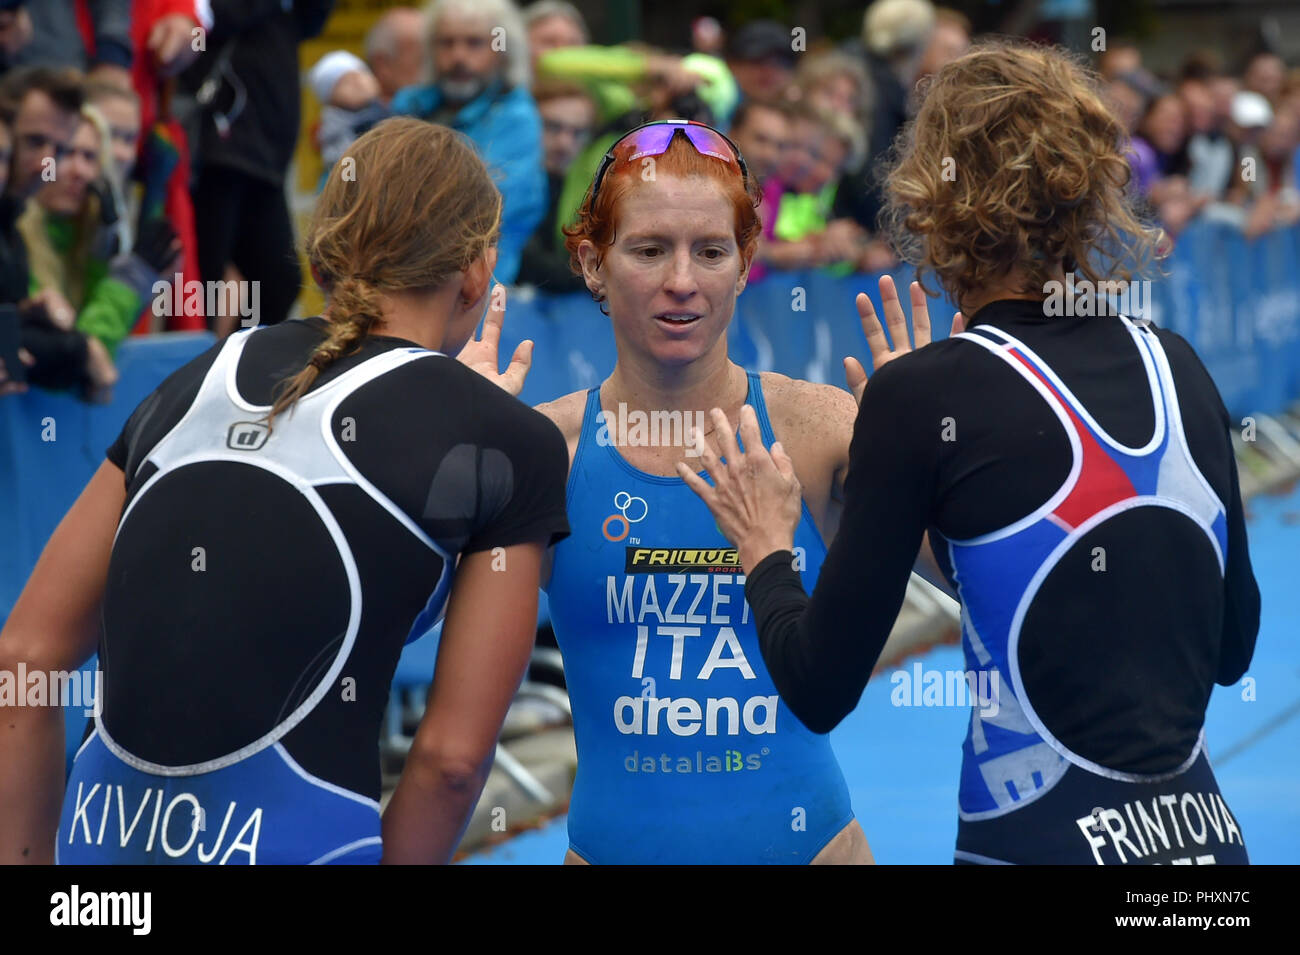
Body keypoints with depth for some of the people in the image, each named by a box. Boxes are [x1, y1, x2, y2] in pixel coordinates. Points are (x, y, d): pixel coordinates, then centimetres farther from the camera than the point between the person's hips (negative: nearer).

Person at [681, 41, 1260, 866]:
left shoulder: (922, 396, -10)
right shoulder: (1177, 367, 5)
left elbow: (821, 690, -8)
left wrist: (765, 553, 13)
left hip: (1037, 837, -5)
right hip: (1206, 832, 5)